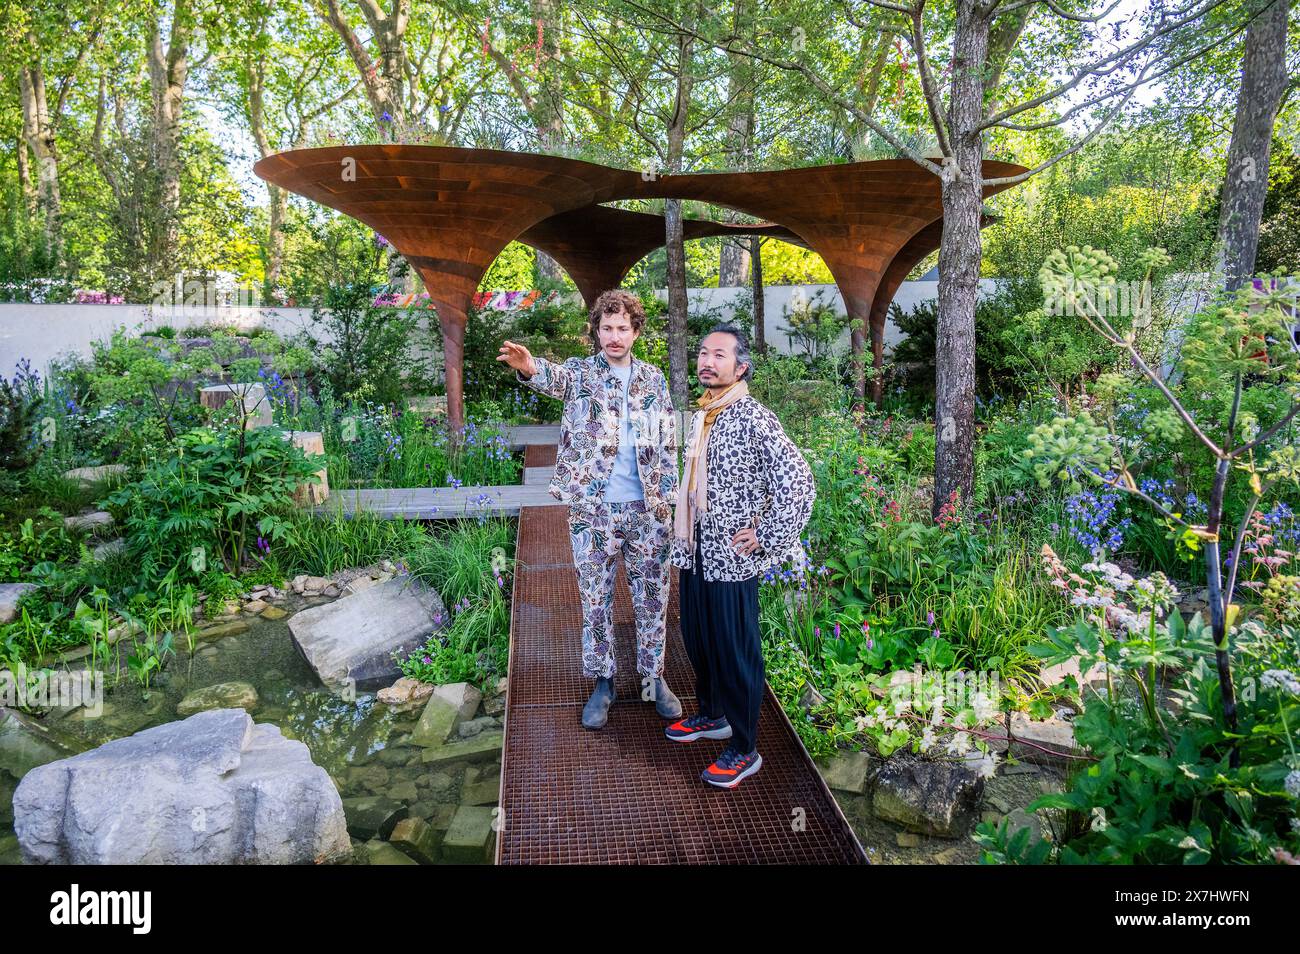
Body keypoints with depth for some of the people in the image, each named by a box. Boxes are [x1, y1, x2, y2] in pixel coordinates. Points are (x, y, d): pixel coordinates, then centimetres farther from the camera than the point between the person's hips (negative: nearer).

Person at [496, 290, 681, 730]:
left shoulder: (653, 379, 7)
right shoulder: (581, 372, -1)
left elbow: (667, 446, 9)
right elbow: (555, 378, -26)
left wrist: (668, 503, 2)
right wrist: (530, 367, -51)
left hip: (648, 510, 2)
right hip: (594, 510, -2)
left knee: (652, 599, 10)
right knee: (596, 600, 8)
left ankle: (653, 677, 27)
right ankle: (602, 683, 23)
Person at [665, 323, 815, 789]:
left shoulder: (754, 420, -16)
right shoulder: (700, 417, 9)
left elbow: (799, 483, -20)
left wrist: (764, 537, -17)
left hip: (731, 561, -8)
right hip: (695, 557, 8)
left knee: (735, 653, 3)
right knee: (697, 641, 20)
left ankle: (744, 750, 17)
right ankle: (711, 715, 42)